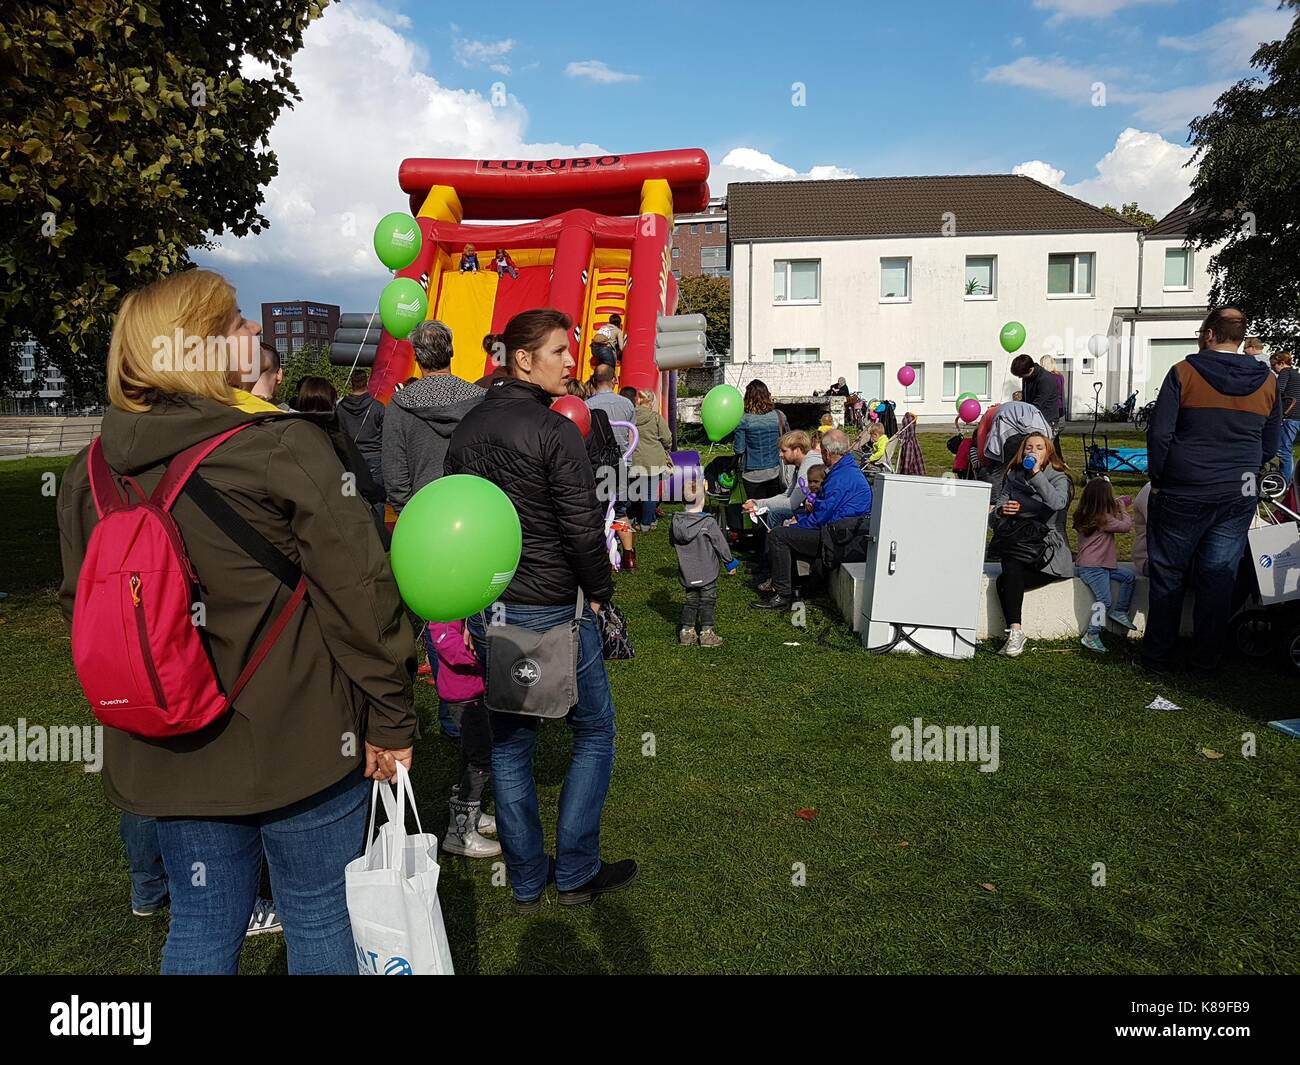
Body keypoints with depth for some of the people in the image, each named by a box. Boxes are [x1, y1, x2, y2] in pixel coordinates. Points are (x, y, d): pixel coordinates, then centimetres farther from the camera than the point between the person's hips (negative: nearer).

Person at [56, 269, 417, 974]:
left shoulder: (89, 473, 0)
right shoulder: (285, 449, -17)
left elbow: (79, 603, 10)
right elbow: (360, 596, -19)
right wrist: (391, 718, -8)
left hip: (166, 754, 5)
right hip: (300, 742, -5)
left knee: (200, 929, 21)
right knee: (319, 919, 14)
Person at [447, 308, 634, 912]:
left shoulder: (466, 429, 8)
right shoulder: (553, 431, -16)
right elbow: (582, 527, -18)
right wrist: (600, 591, -3)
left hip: (487, 609, 7)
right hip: (554, 610, -7)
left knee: (509, 741, 15)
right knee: (594, 731, 11)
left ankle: (525, 881, 25)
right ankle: (576, 872, 17)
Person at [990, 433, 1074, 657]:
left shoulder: (1059, 478, 3)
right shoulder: (1012, 477, 14)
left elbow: (1058, 503, -21)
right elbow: (994, 512, 12)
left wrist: (1037, 474, -21)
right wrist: (1001, 510, -11)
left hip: (1047, 549, -3)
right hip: (1016, 544, 3)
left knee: (1006, 580, -30)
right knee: (1011, 570, -32)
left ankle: (1015, 632, -23)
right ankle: (1015, 631, -33)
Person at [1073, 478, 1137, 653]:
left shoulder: (1085, 516, 10)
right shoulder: (1104, 519, -16)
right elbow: (1126, 526, -8)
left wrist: (1118, 511, 23)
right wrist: (1123, 511, 8)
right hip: (1092, 568, -10)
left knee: (1129, 576, 15)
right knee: (1104, 600, -17)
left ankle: (1120, 612, 18)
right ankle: (1091, 636, -18)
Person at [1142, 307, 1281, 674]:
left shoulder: (1183, 372, -9)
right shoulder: (1267, 382, 4)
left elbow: (1159, 433, -11)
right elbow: (1270, 446, 10)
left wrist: (1158, 479, 1)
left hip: (1183, 494, -3)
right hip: (1240, 497, 4)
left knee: (1168, 574, 8)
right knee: (1219, 577, 11)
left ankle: (1158, 657, 14)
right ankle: (1207, 659, 19)